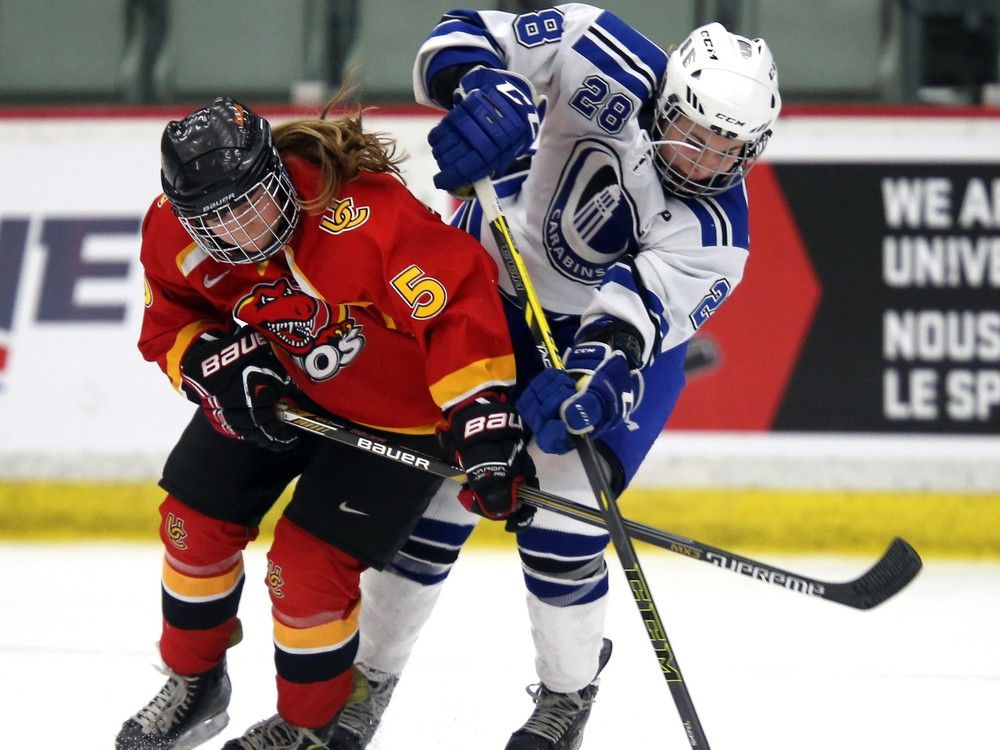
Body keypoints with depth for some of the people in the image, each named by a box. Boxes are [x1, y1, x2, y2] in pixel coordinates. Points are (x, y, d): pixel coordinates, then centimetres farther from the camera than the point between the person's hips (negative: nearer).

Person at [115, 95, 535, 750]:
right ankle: (195, 684, 36)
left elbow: (460, 301, -39)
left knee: (310, 566, -10)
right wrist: (219, 366, -22)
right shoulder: (174, 233, -19)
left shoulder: (359, 214, -40)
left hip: (394, 404, -6)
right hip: (279, 385, 6)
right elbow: (169, 325, -1)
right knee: (195, 518, 9)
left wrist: (481, 421, -43)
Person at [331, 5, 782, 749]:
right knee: (430, 503, 0)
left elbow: (636, 314, -37)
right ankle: (366, 680, 21)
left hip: (613, 333, -1)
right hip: (487, 288, 1)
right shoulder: (609, 64, -26)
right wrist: (480, 85, -45)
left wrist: (600, 371, -59)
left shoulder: (717, 232, -27)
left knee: (560, 533, -12)